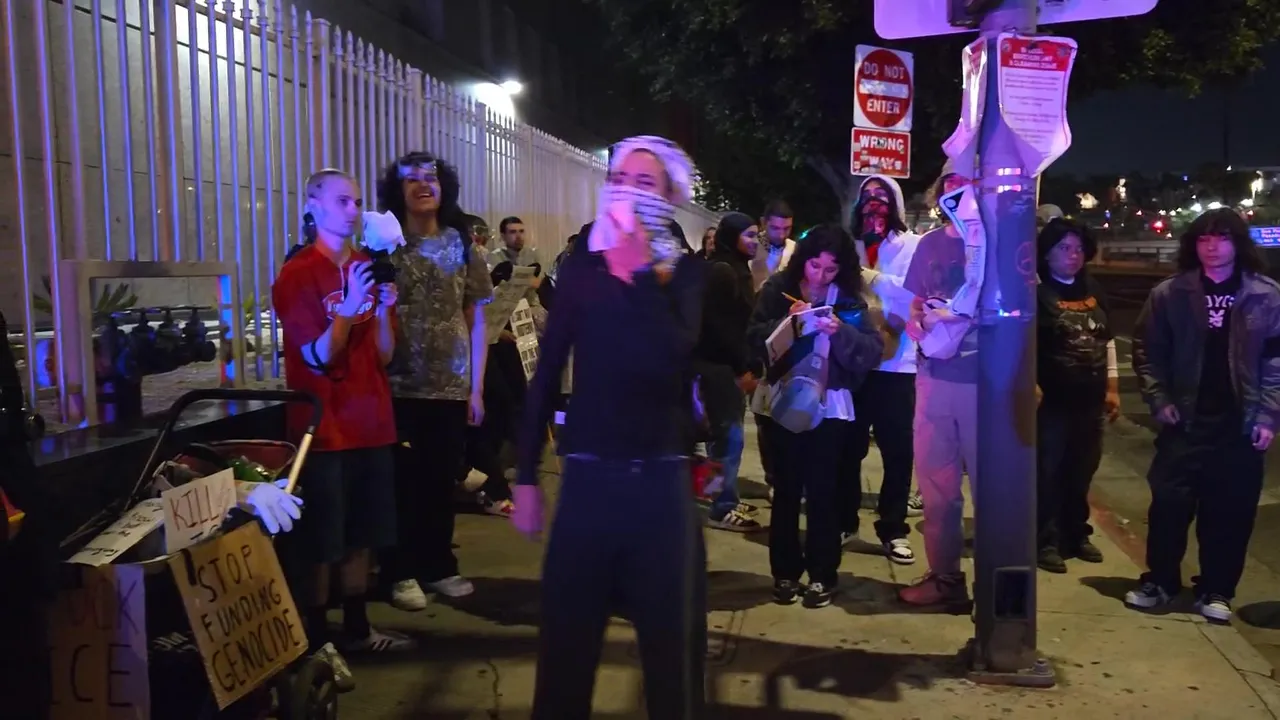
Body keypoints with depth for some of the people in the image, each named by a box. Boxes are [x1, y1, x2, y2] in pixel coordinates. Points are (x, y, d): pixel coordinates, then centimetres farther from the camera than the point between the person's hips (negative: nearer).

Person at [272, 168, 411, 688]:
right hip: (324, 429, -6)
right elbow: (318, 358, -14)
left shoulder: (365, 269, 11)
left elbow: (383, 356, 8)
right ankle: (316, 643, 12)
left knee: (362, 537, 14)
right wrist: (348, 309, -27)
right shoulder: (298, 274, -8)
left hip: (370, 425, 7)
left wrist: (385, 309, -9)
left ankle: (356, 628, 27)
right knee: (321, 546, 0)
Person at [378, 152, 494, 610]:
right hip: (399, 386, -2)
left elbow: (477, 322, 6)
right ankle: (402, 573, 18)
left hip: (452, 387, 2)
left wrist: (476, 388, 3)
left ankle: (440, 566, 25)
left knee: (443, 482, 10)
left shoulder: (461, 247, 5)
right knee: (403, 482, 5)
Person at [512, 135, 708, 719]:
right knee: (565, 640, 10)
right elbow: (547, 374, 5)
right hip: (586, 477, 2)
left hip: (661, 481, -1)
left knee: (671, 643, 9)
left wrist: (641, 272, -16)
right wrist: (526, 477, 5)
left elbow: (667, 358, -18)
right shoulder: (581, 266, 5)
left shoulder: (688, 272, 0)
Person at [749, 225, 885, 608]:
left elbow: (872, 348, -6)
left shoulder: (848, 297, 1)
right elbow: (755, 339, -6)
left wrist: (841, 332, -22)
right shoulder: (778, 289, 0)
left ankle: (822, 575, 13)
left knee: (822, 491, 1)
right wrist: (786, 322, -21)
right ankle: (785, 572, 17)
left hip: (830, 404, 0)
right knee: (786, 489, 5)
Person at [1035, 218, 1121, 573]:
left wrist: (1112, 386, 17)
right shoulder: (1037, 292, -8)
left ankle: (1076, 535, 28)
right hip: (1052, 400, -6)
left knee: (1082, 471, 14)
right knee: (1048, 472, -1)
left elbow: (1107, 341, 18)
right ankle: (1046, 541, 9)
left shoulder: (1094, 290, 13)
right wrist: (1030, 385, -21)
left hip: (1090, 399, 6)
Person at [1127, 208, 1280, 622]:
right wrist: (1159, 400, -4)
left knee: (1230, 510, 6)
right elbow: (1147, 351, 5)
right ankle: (1159, 581, 19)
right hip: (1185, 421, 0)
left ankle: (1216, 591, 21)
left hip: (1241, 425, 0)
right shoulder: (1169, 294, 1)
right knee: (1169, 503, 2)